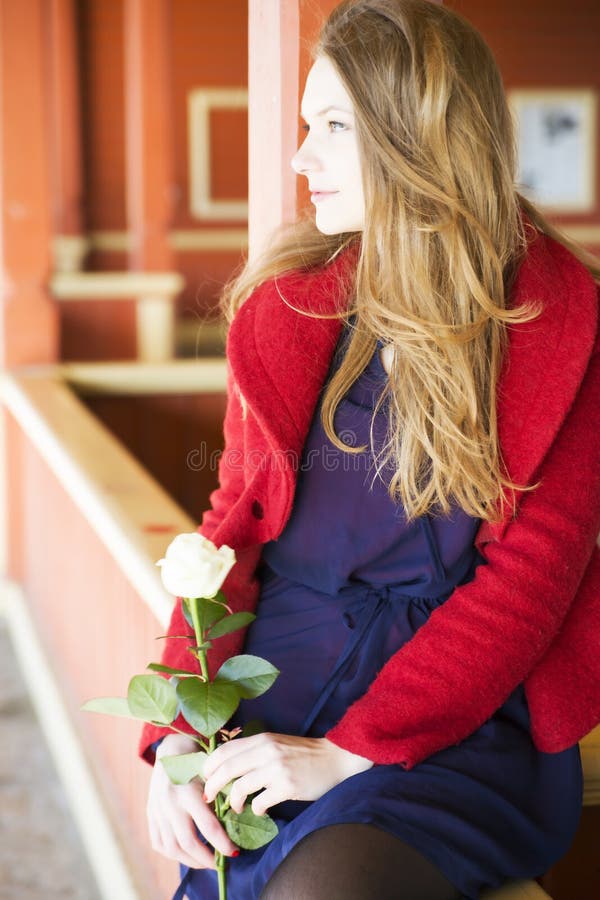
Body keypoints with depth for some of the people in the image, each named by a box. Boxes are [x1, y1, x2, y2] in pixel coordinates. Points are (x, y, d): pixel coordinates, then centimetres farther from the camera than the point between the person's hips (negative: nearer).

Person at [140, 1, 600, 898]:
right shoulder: (283, 304, 8)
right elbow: (234, 522, 8)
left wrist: (348, 753, -16)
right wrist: (176, 734, -6)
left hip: (469, 717, -2)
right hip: (284, 671, 3)